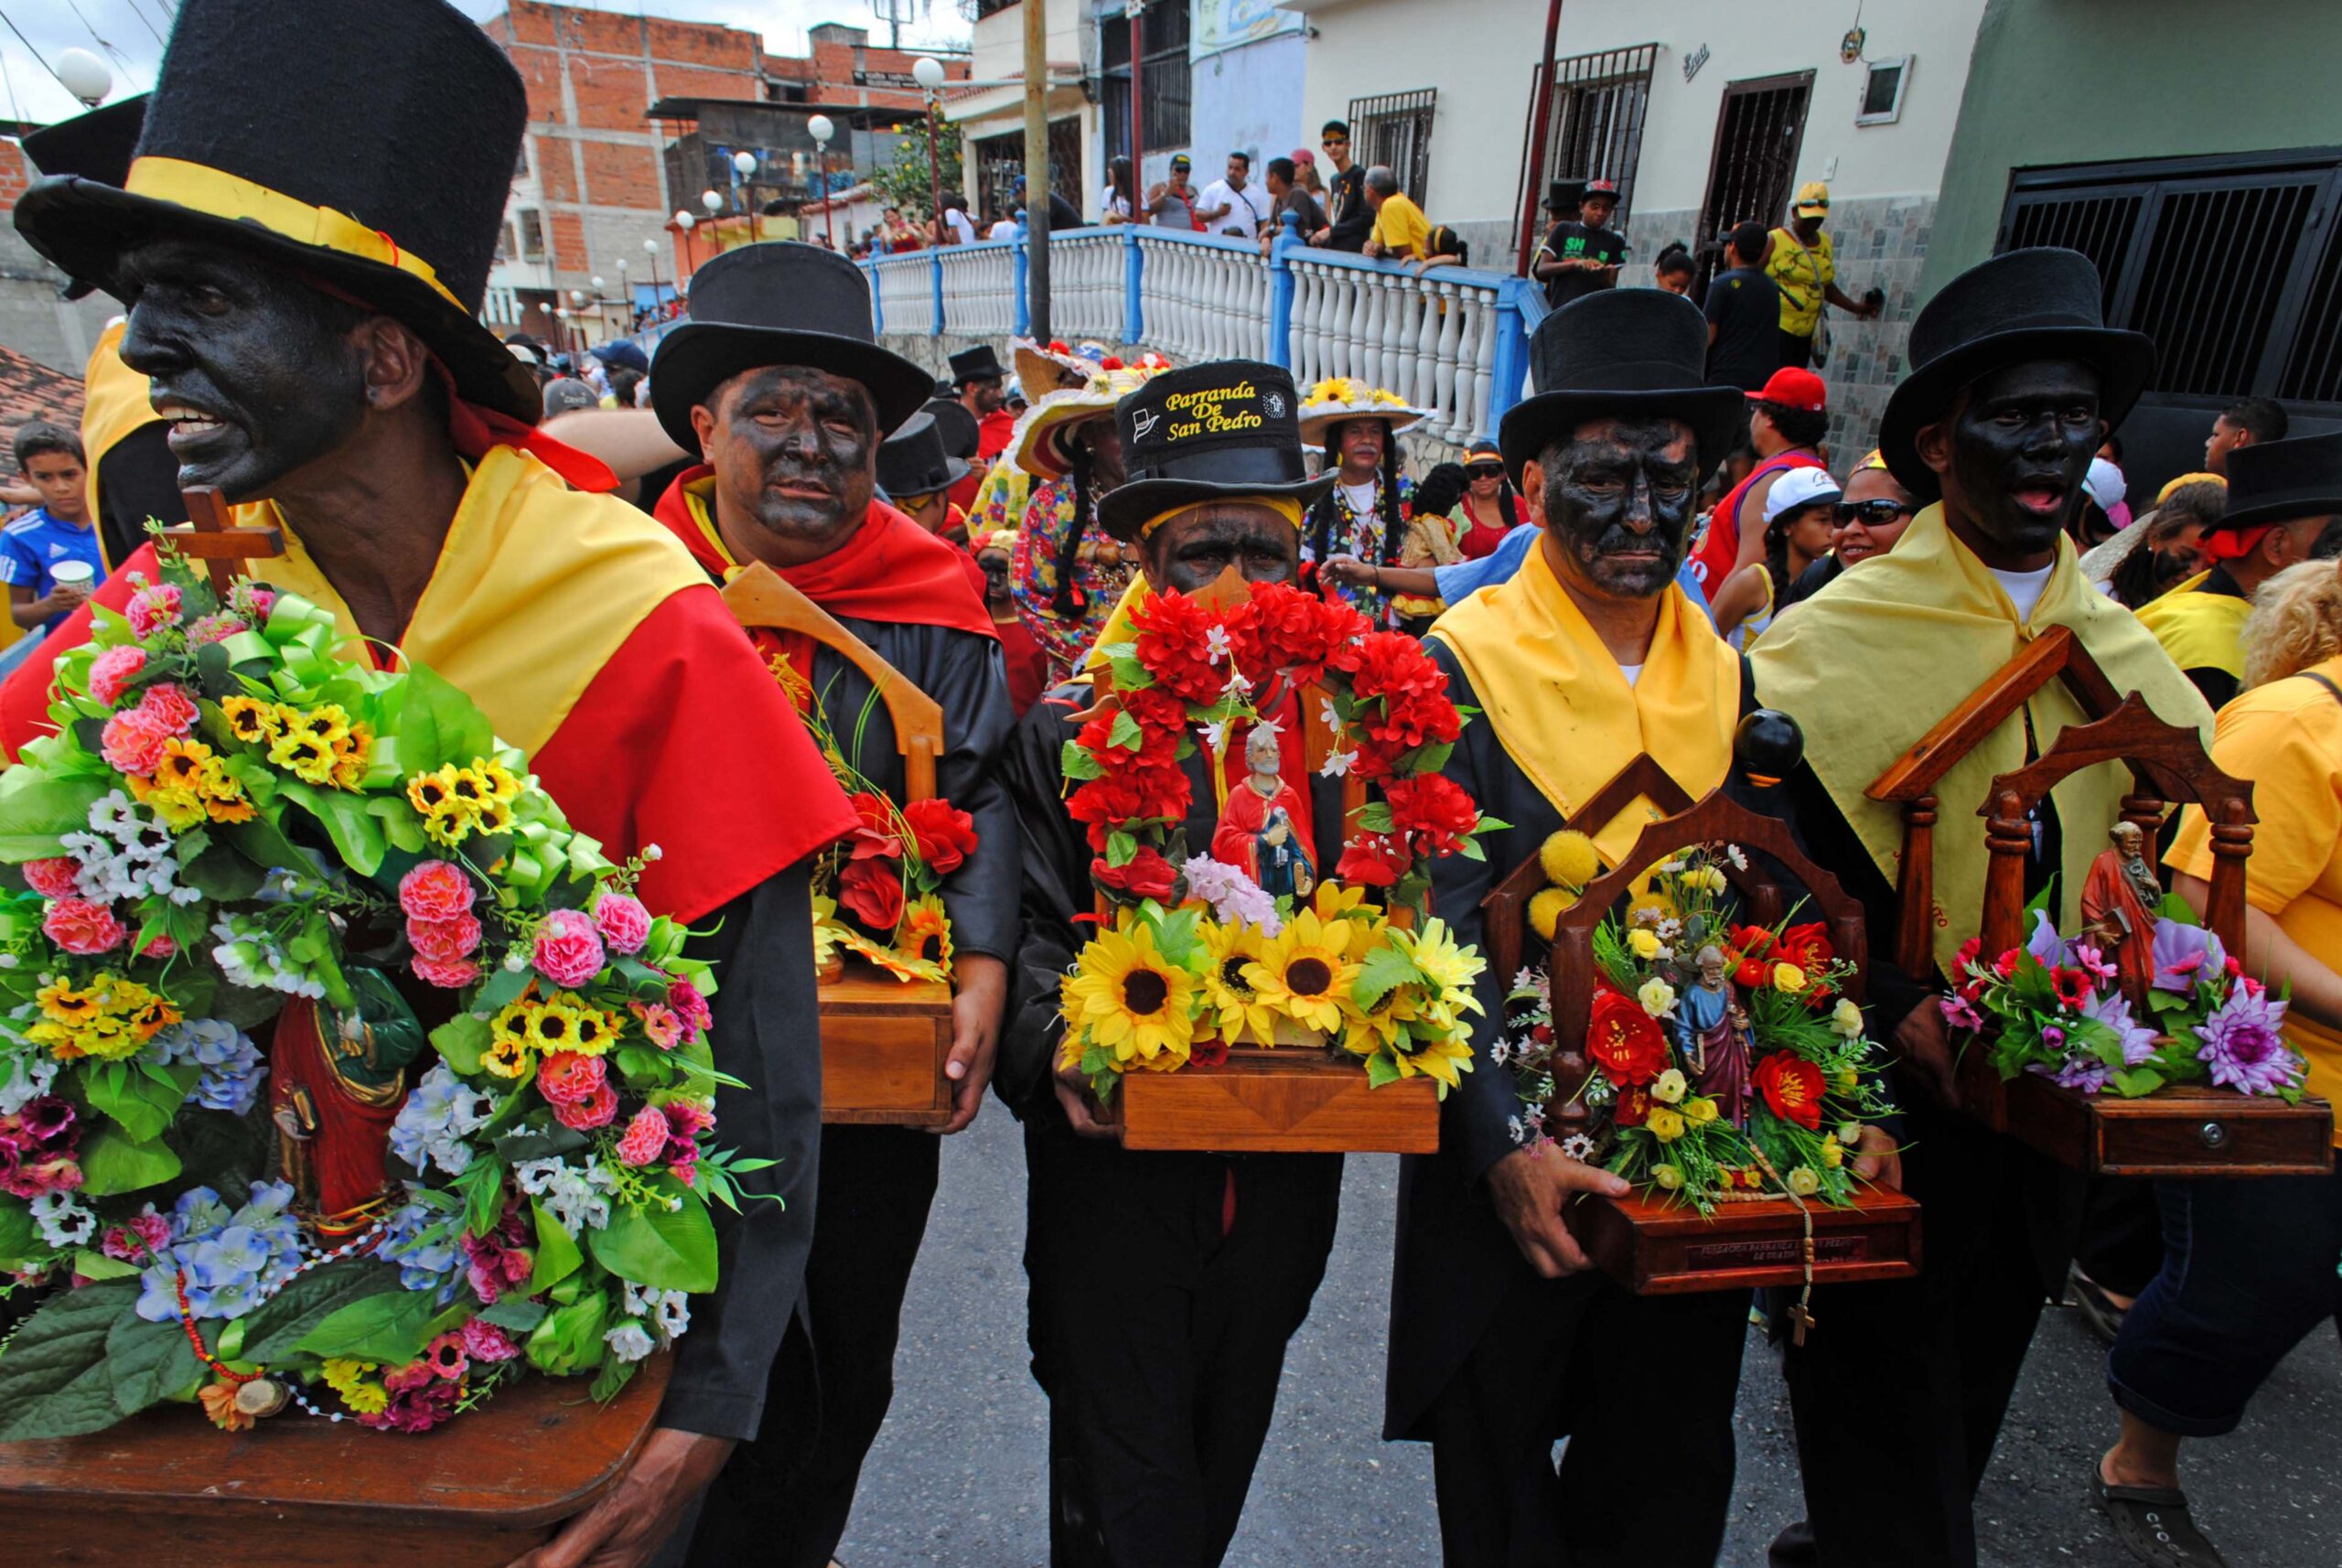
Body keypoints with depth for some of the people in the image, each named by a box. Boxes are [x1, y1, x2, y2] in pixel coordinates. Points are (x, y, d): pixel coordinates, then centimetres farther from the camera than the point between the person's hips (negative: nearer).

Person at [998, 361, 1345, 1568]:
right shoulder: (1067, 735, -3)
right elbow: (1027, 924, -9)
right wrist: (1057, 1048, -26)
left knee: (1223, 1457, 25)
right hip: (1114, 1169, -3)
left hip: (1286, 1180, 4)